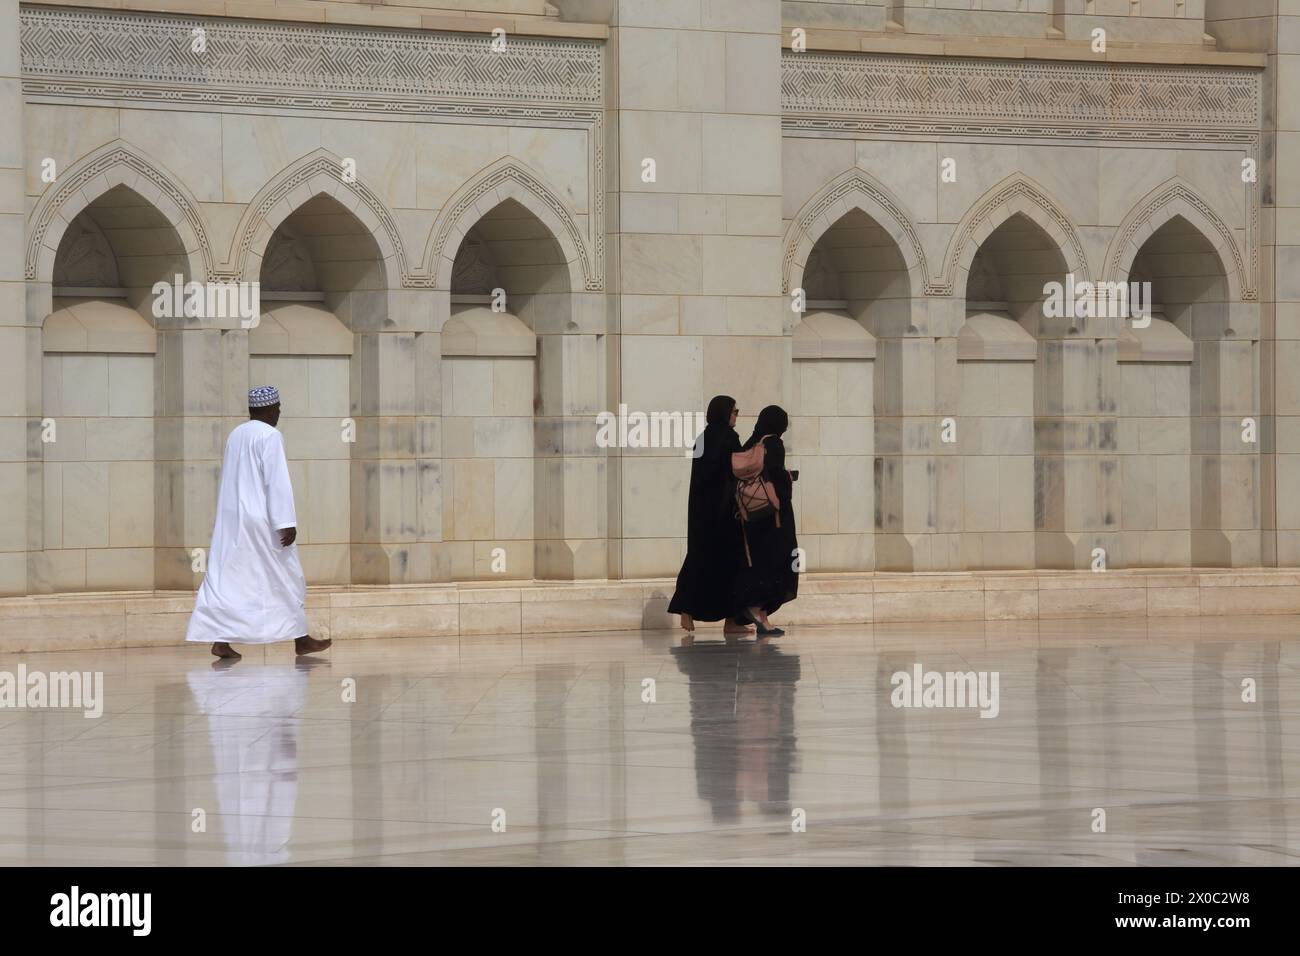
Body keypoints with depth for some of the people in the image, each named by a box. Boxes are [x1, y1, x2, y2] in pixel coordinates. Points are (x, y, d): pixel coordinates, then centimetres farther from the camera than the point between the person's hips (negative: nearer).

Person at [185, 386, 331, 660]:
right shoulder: (270, 436, -12)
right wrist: (287, 523, -20)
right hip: (261, 520, -7)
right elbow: (278, 481, -18)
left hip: (231, 519, 7)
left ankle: (220, 640, -8)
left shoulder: (236, 434, 12)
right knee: (286, 578, 6)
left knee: (226, 579, 3)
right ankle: (301, 640, 14)